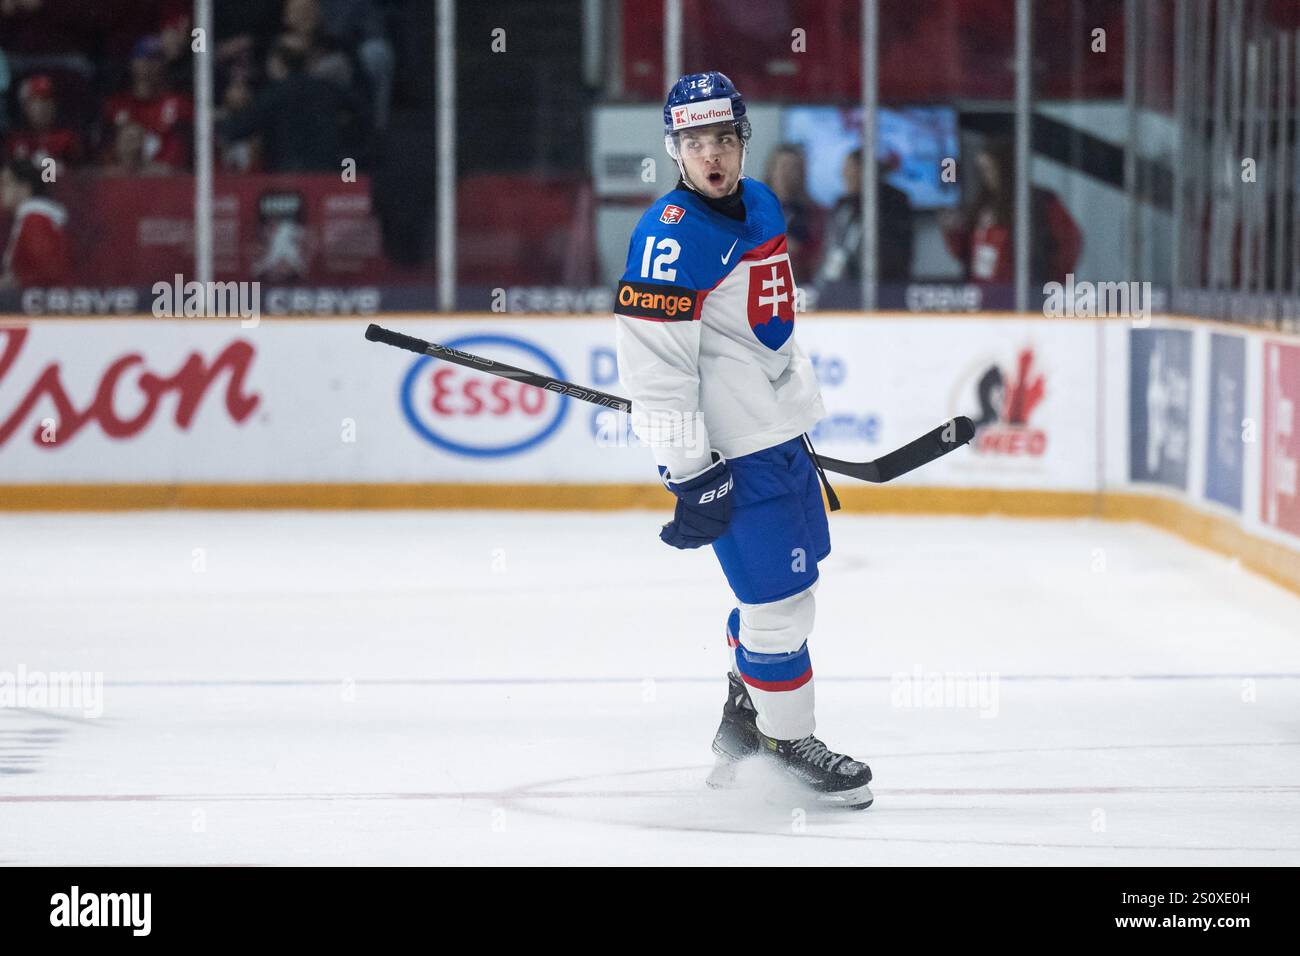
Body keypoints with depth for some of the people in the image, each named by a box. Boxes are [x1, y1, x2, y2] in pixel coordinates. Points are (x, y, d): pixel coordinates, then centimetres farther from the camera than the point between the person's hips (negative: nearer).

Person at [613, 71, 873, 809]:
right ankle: (787, 739, 12)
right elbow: (654, 364, -23)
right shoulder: (670, 238, -22)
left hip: (782, 428, 9)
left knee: (790, 577, 20)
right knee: (781, 598, -5)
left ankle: (743, 717, 38)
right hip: (730, 450, -9)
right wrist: (691, 472, -23)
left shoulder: (761, 205, 6)